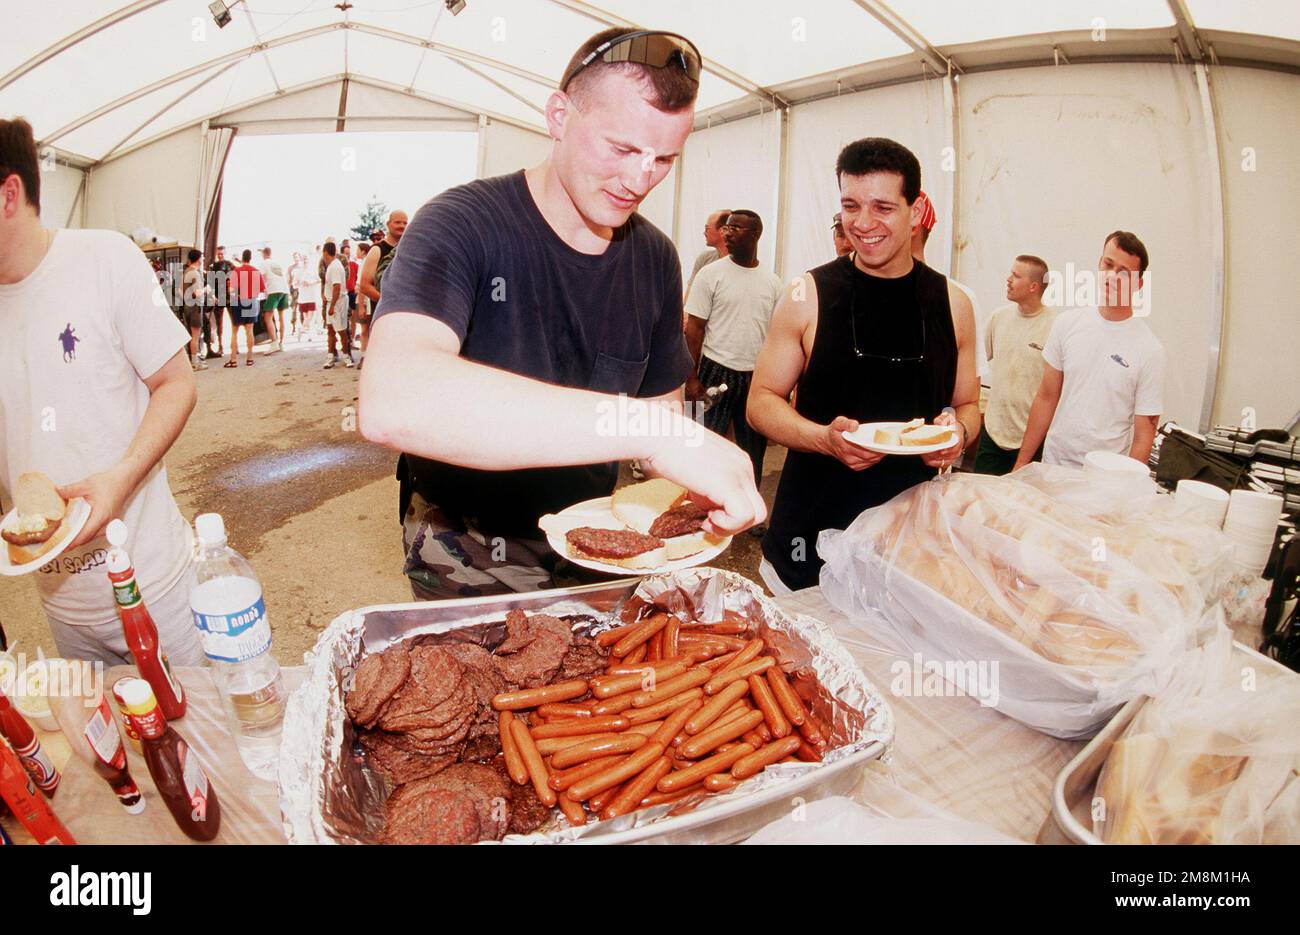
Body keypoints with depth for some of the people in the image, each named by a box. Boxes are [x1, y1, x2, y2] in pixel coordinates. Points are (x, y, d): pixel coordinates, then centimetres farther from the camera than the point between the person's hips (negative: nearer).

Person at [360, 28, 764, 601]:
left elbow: (662, 401, 4)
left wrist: (702, 488, -19)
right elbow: (390, 403, -42)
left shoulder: (655, 258, -5)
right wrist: (646, 429, -48)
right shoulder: (463, 224, -23)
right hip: (469, 555, -4)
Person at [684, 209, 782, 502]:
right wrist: (692, 377, -10)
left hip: (757, 376, 4)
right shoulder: (712, 274, -3)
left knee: (754, 446, 12)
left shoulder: (772, 282, 6)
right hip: (718, 371, -3)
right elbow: (694, 328, -4)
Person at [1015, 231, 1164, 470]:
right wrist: (1021, 464, 2)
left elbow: (1144, 435, -7)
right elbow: (1046, 398, 4)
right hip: (1052, 462, 3)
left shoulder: (1150, 350, -10)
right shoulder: (1067, 323, 0)